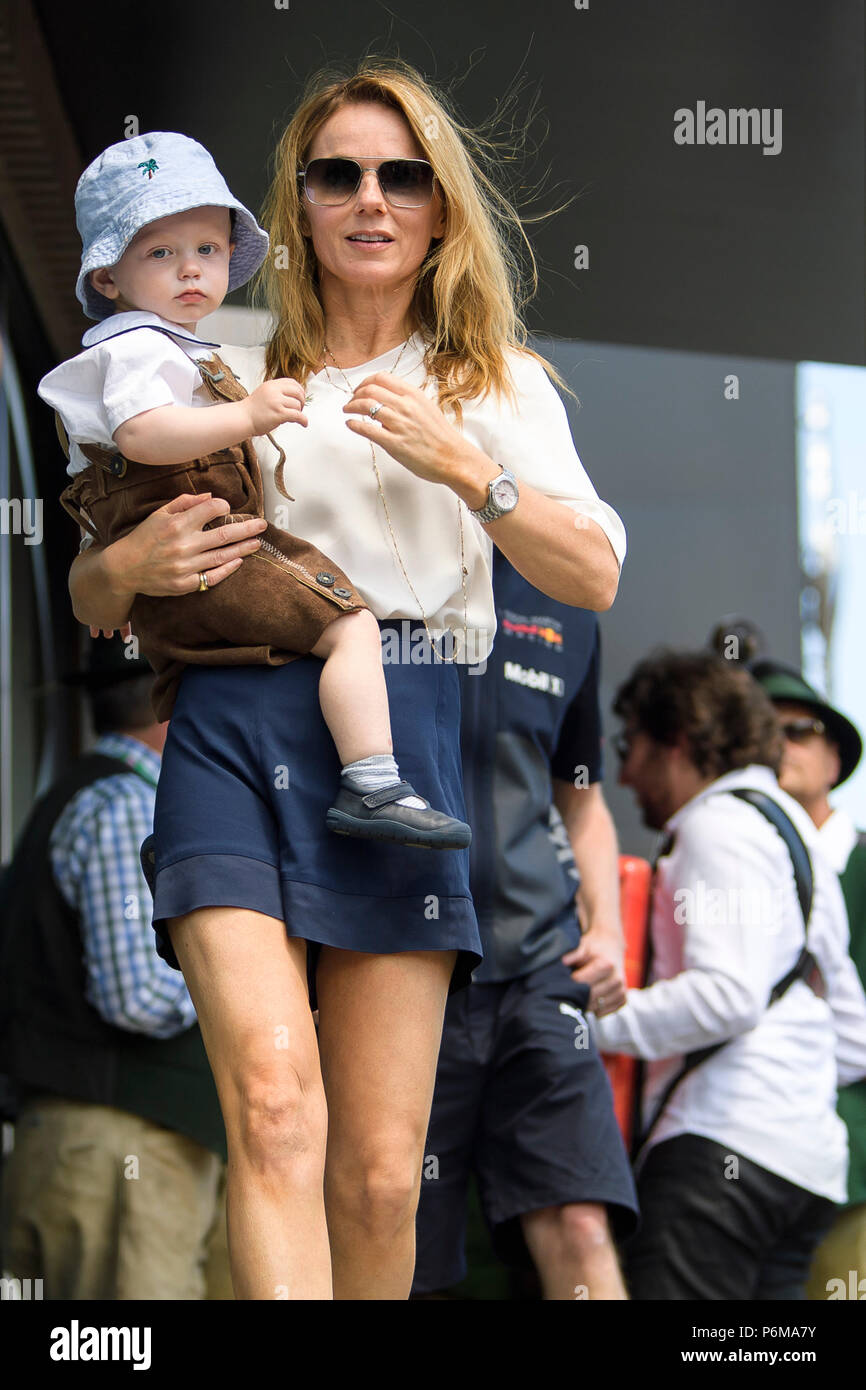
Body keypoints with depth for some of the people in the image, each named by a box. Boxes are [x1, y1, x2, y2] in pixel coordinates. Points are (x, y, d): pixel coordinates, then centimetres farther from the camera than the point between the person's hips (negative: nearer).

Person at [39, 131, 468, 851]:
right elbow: (140, 432, -31)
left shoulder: (171, 351, 25)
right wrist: (245, 415, -36)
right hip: (203, 557, -11)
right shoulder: (139, 347, -10)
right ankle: (372, 786, -29)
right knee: (351, 625, -20)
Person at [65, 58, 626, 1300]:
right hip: (234, 725, 0)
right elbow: (88, 596, 21)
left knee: (381, 1173, -5)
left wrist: (464, 466, -6)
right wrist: (129, 569, -2)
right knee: (273, 1104, -22)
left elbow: (595, 577, 6)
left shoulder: (497, 384, 20)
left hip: (406, 737, 0)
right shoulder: (235, 380, 20)